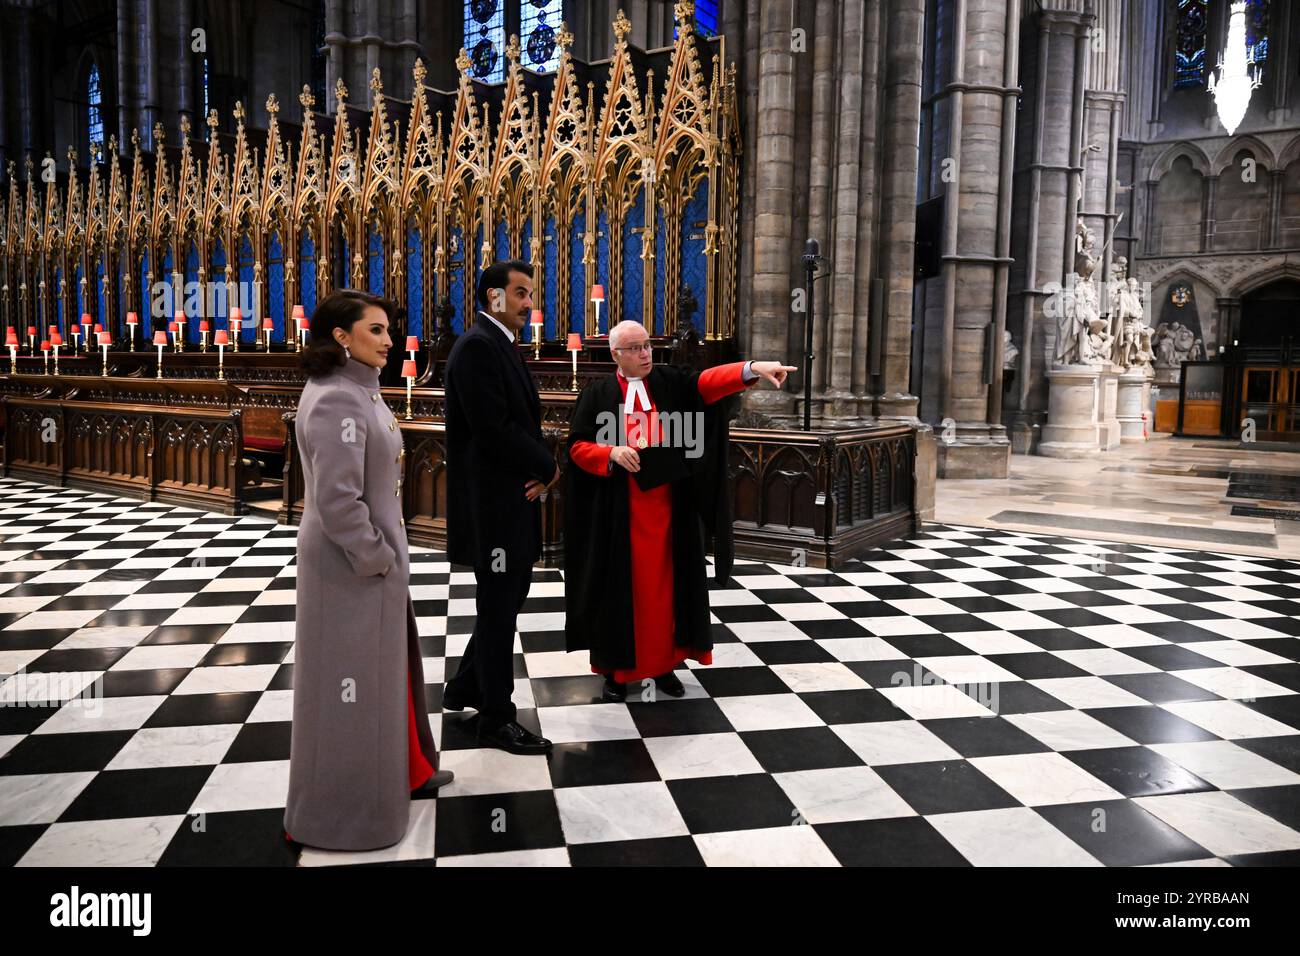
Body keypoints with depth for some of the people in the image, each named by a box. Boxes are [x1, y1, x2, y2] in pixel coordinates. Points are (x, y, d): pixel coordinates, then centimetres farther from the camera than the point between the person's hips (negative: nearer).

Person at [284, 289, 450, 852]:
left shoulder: (355, 390, 10)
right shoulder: (336, 399, -21)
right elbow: (337, 499, -27)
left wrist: (387, 553, 15)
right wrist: (377, 558, -17)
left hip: (372, 556, 10)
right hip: (351, 565, -10)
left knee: (390, 665, 22)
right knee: (353, 682, 3)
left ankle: (402, 768, 40)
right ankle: (341, 809, 20)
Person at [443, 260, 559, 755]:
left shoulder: (503, 346, 15)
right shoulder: (477, 345, -16)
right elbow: (493, 429, -24)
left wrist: (539, 467, -5)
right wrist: (546, 467, -12)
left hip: (513, 496, 10)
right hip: (490, 502, -10)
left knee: (507, 598, 19)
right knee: (499, 607, 2)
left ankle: (465, 687, 34)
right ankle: (496, 718, 16)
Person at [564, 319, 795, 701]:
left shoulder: (670, 382, 6)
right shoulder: (597, 394, 2)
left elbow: (707, 382, -11)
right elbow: (577, 446, 0)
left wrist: (752, 368, -28)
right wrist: (612, 453, -19)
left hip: (665, 506, 2)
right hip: (618, 509, -2)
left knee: (664, 583, 7)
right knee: (620, 585, 4)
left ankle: (663, 663, 18)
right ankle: (615, 668, 14)